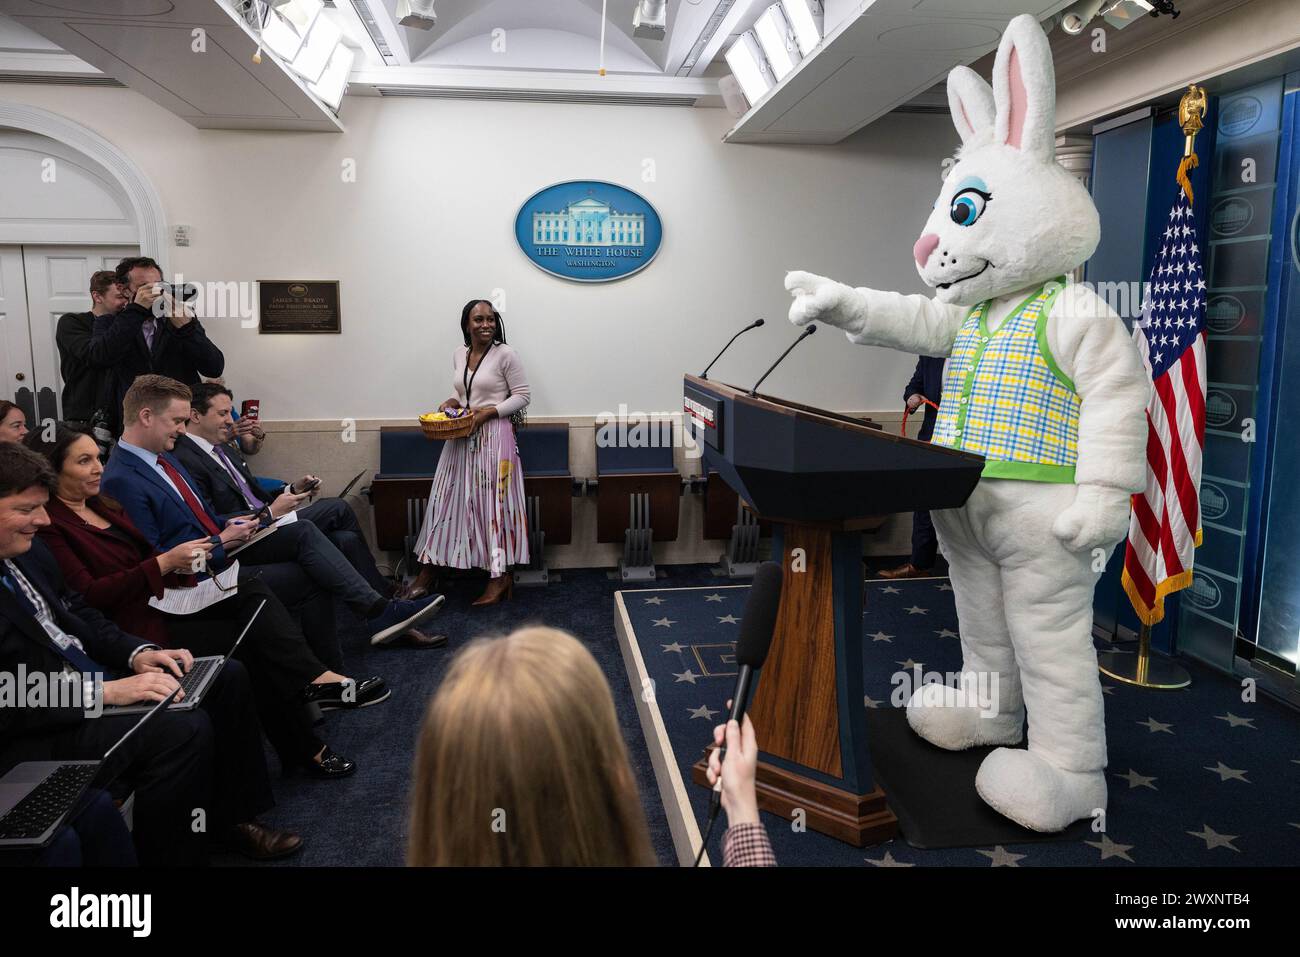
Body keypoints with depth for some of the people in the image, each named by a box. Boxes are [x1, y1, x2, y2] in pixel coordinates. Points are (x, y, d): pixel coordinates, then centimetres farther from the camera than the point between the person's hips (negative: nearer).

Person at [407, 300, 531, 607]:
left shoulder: (505, 354, -6)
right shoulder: (460, 354, 12)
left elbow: (523, 396, -6)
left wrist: (489, 412, -16)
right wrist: (453, 402, 2)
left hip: (494, 437, -6)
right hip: (462, 438, 6)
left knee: (494, 501, -5)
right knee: (447, 499, 7)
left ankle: (501, 576, 1)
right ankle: (428, 568, 15)